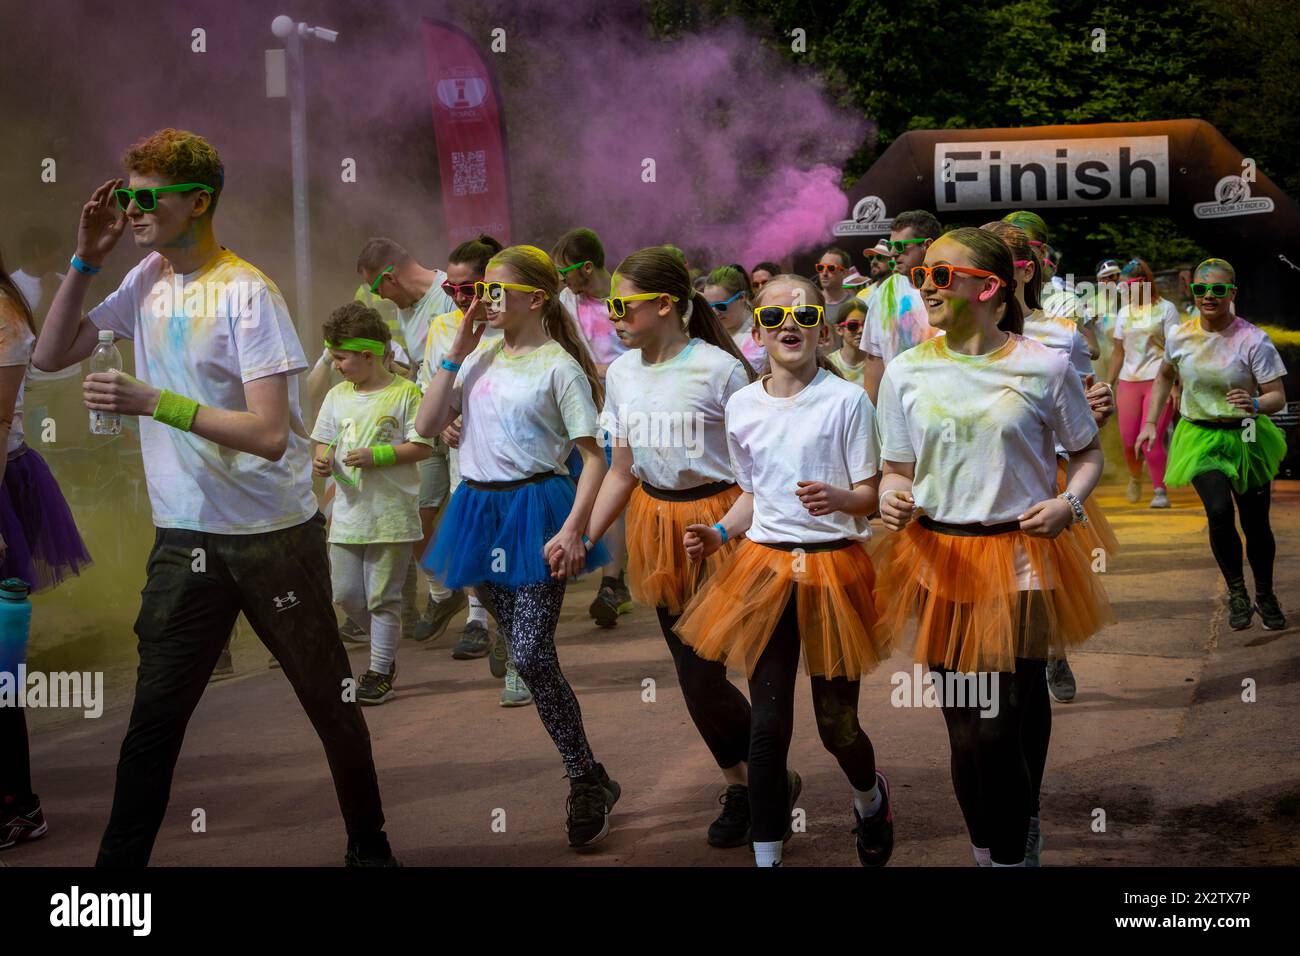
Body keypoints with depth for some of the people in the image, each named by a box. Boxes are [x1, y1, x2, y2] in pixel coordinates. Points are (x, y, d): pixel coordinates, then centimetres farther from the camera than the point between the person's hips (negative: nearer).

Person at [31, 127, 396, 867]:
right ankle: (120, 858, 7)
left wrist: (153, 402, -27)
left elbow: (269, 433, -21)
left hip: (275, 534, -4)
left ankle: (369, 842, 27)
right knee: (154, 717, 1)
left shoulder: (246, 293, -15)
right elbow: (50, 357, 7)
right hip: (186, 537, 4)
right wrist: (87, 259, -1)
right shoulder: (147, 280, 5)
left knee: (329, 698, 10)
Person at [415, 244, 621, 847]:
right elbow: (427, 425, 4)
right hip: (480, 508, 7)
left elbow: (593, 457, -10)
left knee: (531, 656, -14)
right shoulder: (480, 360, 12)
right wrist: (458, 349, 0)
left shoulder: (558, 366, -6)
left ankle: (586, 781, 0)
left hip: (534, 508, -7)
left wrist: (573, 530, -22)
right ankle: (588, 776, 21)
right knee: (524, 655, 10)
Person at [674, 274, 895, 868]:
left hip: (833, 567, -2)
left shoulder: (847, 401, -6)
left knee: (836, 723, 5)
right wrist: (718, 534, 0)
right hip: (764, 567, 3)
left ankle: (870, 799, 40)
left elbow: (873, 496, -6)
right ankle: (766, 854, 10)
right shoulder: (741, 406, 6)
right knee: (768, 724, -1)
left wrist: (838, 498, -27)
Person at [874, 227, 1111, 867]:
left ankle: (1011, 849, 22)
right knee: (965, 728, 4)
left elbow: (1087, 454, 7)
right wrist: (892, 499, -16)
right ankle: (988, 849, 23)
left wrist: (1070, 502, -13)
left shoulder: (1044, 368, -4)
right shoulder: (906, 372, 1)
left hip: (1020, 559, -2)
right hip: (940, 558, 2)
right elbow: (896, 471, 7)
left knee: (1004, 725, -1)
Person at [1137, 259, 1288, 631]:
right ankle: (1236, 592, -1)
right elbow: (1164, 377, 16)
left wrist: (1255, 404, -36)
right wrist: (1150, 423, 9)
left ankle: (1266, 596, 30)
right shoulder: (1180, 337, -4)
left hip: (1246, 437, -1)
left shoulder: (1253, 340, -14)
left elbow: (1278, 397, -14)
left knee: (1255, 523, 6)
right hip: (1200, 437, 1)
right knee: (1219, 511, -20)